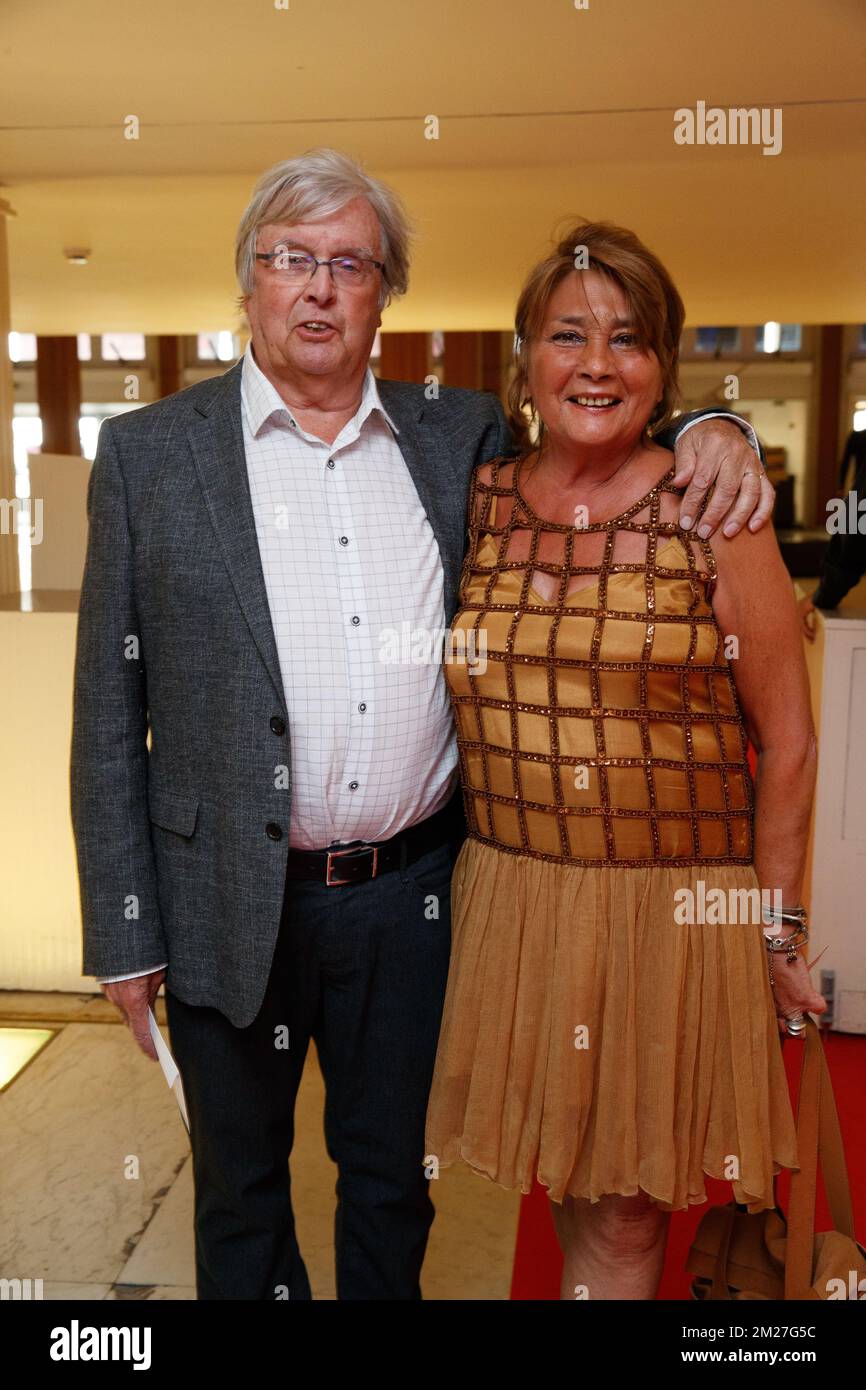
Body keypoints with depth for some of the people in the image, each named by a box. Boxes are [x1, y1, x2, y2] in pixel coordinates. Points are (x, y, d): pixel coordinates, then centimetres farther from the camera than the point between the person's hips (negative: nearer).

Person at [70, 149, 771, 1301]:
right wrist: (124, 933, -4)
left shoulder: (460, 439, 3)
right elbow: (110, 710, -3)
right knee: (241, 1187, 20)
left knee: (393, 1176, 22)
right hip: (233, 906, -1)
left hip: (413, 896, 2)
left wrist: (705, 427, -5)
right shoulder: (152, 454, -3)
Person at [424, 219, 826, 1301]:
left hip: (674, 914, -2)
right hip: (511, 902, 3)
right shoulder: (475, 502, 2)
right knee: (565, 1179, 17)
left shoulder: (712, 512, -6)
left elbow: (785, 743, -2)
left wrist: (775, 930, 1)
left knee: (627, 1212, 11)